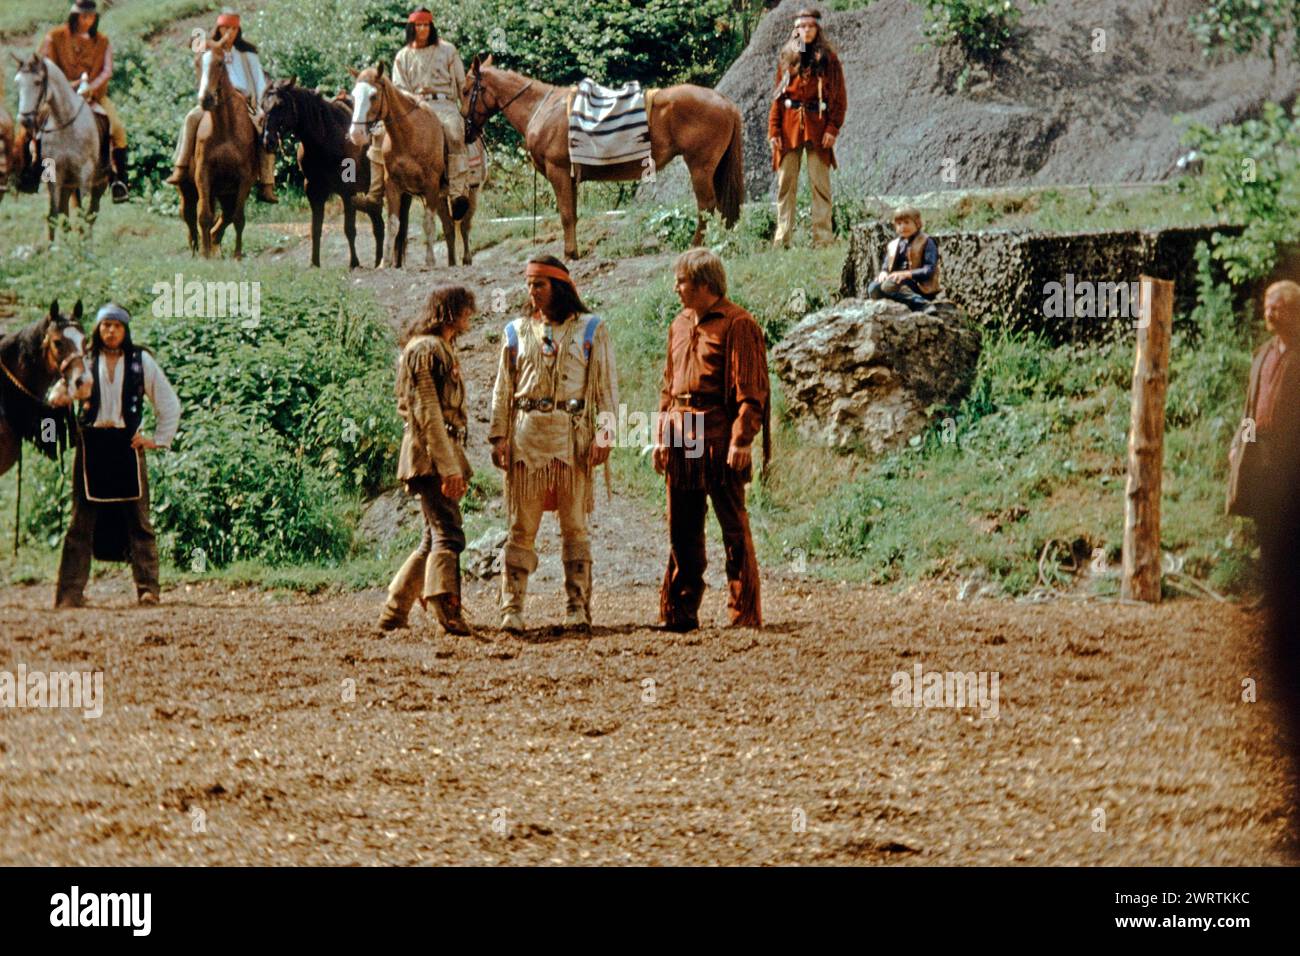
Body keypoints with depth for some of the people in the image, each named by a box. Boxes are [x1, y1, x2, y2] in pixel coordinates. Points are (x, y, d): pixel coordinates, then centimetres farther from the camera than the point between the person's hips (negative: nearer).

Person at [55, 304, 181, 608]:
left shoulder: (141, 361, 7)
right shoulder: (84, 361, 6)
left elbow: (170, 403, 12)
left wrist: (159, 440, 6)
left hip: (127, 444, 0)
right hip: (91, 444, 0)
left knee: (137, 518, -1)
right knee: (82, 519, -1)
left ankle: (148, 588, 2)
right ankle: (71, 592, -1)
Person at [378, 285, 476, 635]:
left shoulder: (442, 349, 22)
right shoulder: (426, 349, -10)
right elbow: (428, 413, -18)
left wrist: (457, 467, 26)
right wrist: (448, 467, -23)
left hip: (443, 454, 10)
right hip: (430, 456, -10)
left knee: (434, 539, 12)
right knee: (448, 535, -19)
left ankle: (394, 614, 17)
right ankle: (448, 610, -29)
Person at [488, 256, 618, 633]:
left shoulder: (590, 330, 6)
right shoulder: (517, 331, 13)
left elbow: (605, 386, 3)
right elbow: (502, 389, 13)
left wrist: (603, 435, -7)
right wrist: (498, 436, 3)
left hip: (572, 434, -2)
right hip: (526, 434, 2)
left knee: (574, 526, 1)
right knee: (521, 527, -3)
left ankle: (578, 608, 3)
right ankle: (512, 608, -6)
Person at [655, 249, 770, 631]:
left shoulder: (737, 324, -7)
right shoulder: (679, 325, 16)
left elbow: (750, 391, -11)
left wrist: (742, 440, -17)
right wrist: (662, 436, 15)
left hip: (719, 438, -7)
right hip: (681, 438, 7)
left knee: (734, 528, -2)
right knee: (682, 530, 9)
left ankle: (744, 613, 2)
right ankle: (680, 611, 15)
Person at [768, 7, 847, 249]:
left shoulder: (828, 58, 4)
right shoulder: (787, 58, 11)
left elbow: (840, 97, 2)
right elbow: (778, 96, 10)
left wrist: (833, 129, -8)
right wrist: (773, 130, 1)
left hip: (817, 125, -2)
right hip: (789, 126, 2)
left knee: (820, 183, -3)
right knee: (785, 184, 1)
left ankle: (823, 237, -2)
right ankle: (782, 239, 2)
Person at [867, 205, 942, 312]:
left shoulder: (926, 242, 0)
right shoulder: (893, 244, 21)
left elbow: (930, 270, -11)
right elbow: (885, 266, 19)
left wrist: (906, 274, -24)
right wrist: (883, 273, -7)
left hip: (919, 286, -7)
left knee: (889, 286, -35)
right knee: (874, 288, -25)